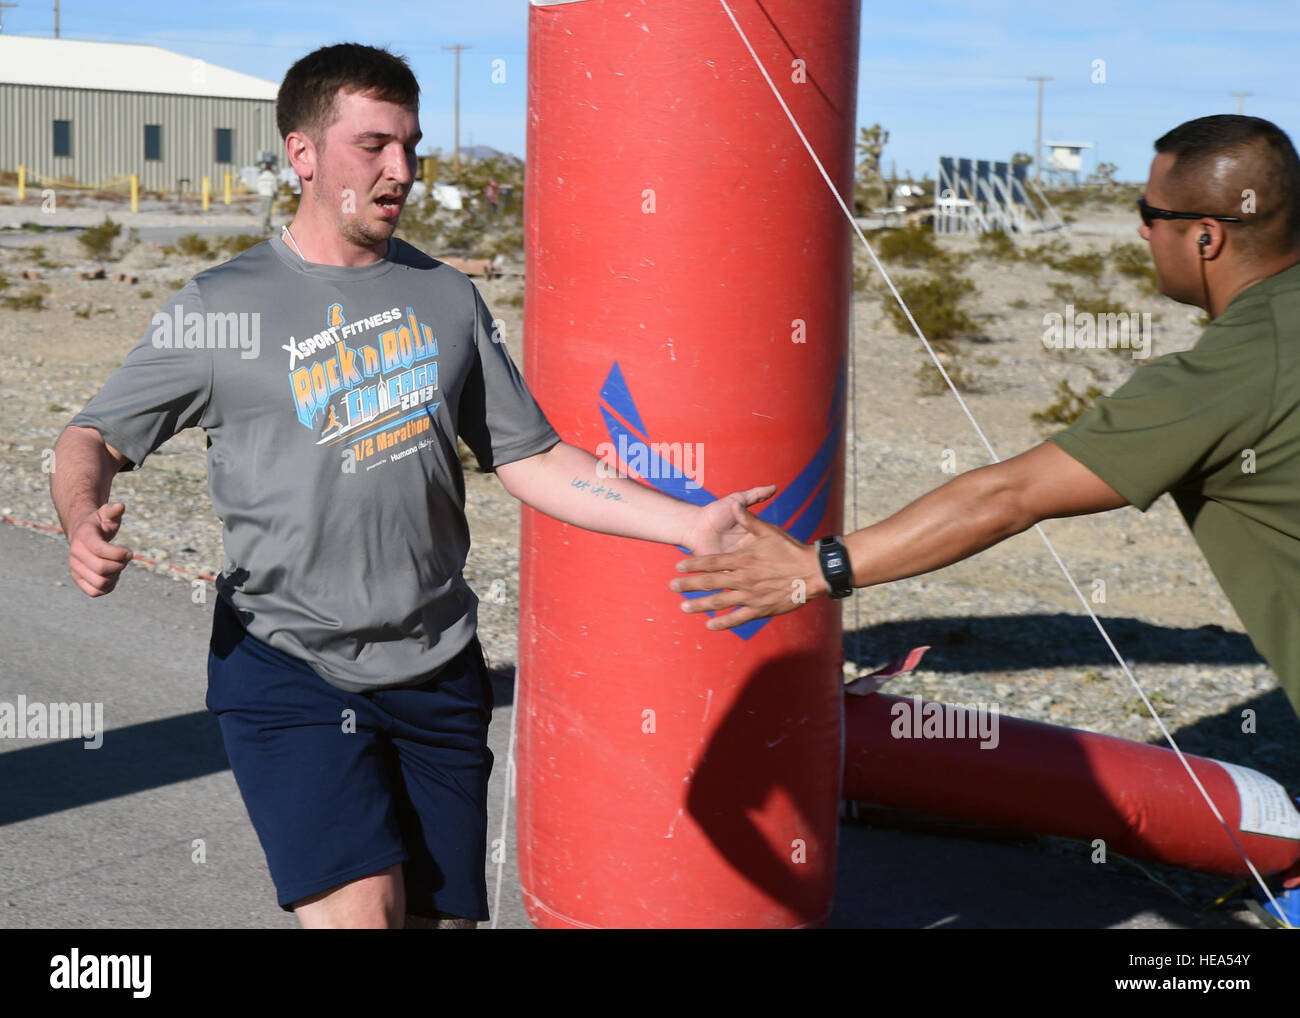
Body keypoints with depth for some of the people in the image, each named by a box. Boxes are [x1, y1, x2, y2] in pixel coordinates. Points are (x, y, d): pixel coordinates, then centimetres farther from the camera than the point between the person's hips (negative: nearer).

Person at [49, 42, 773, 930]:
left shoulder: (448, 298, 9)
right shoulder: (224, 308, -2)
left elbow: (531, 458, 10)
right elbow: (96, 436, 3)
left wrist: (690, 525, 1)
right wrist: (83, 521, -20)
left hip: (438, 668, 4)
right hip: (288, 666, -4)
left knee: (445, 912, 9)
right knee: (361, 909, -20)